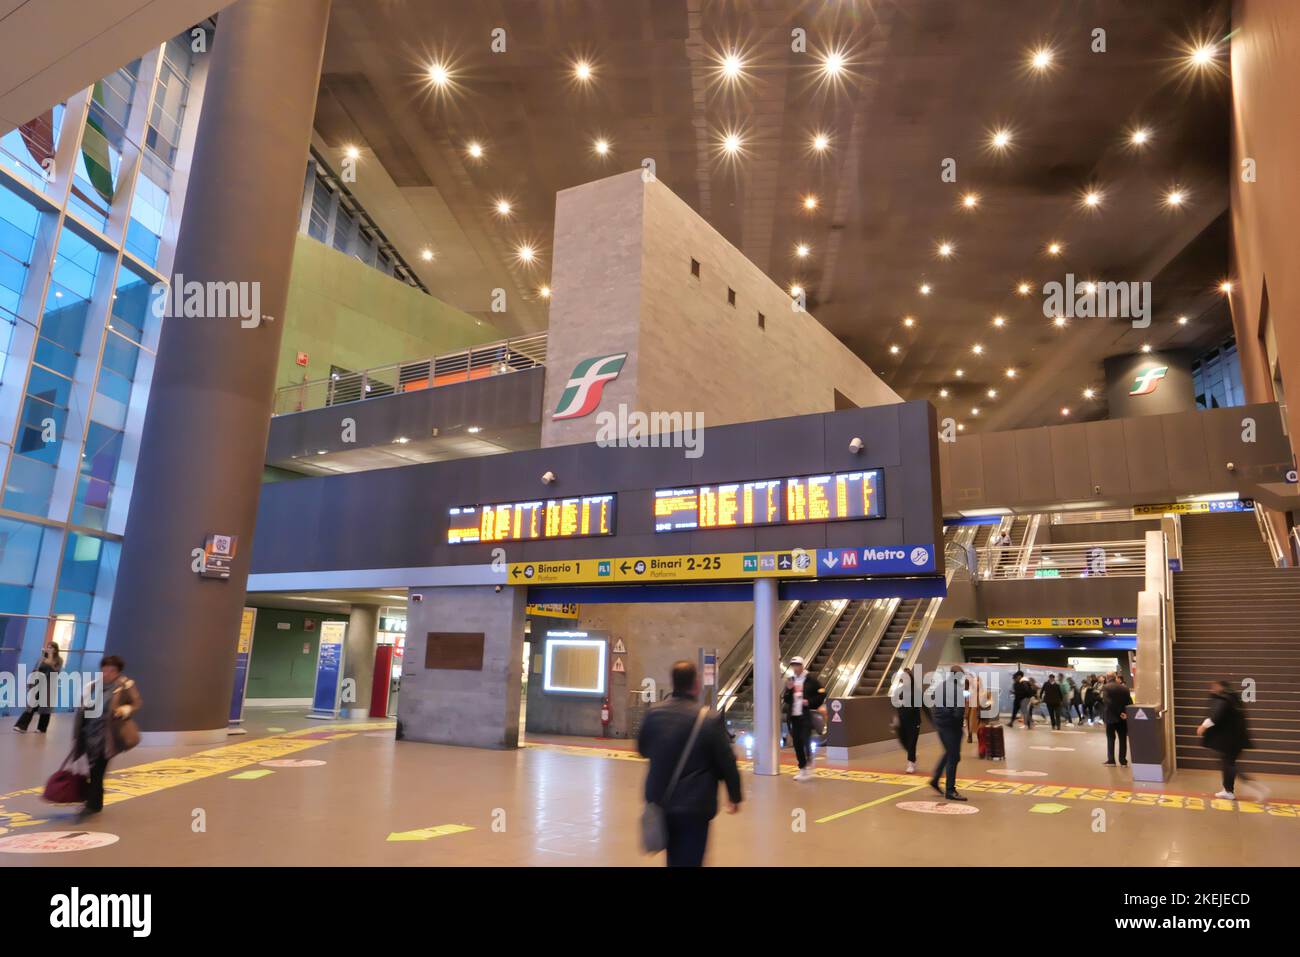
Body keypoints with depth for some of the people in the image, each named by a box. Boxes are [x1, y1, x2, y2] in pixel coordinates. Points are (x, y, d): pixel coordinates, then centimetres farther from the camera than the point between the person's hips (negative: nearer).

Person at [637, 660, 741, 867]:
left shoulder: (653, 713, -7)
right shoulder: (710, 720, -20)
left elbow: (642, 749, 9)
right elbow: (727, 762, -12)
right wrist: (734, 795, 4)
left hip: (660, 801, 5)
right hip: (694, 806, -5)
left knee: (674, 857, 25)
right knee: (688, 859, 7)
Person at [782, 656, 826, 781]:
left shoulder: (811, 680, -3)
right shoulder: (790, 680, 11)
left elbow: (822, 694, -2)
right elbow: (786, 700, 9)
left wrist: (810, 702, -12)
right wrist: (789, 689, -8)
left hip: (806, 716, -5)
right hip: (793, 716, 5)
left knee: (805, 741, -12)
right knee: (796, 743, 7)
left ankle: (809, 765, 5)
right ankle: (802, 768, 17)